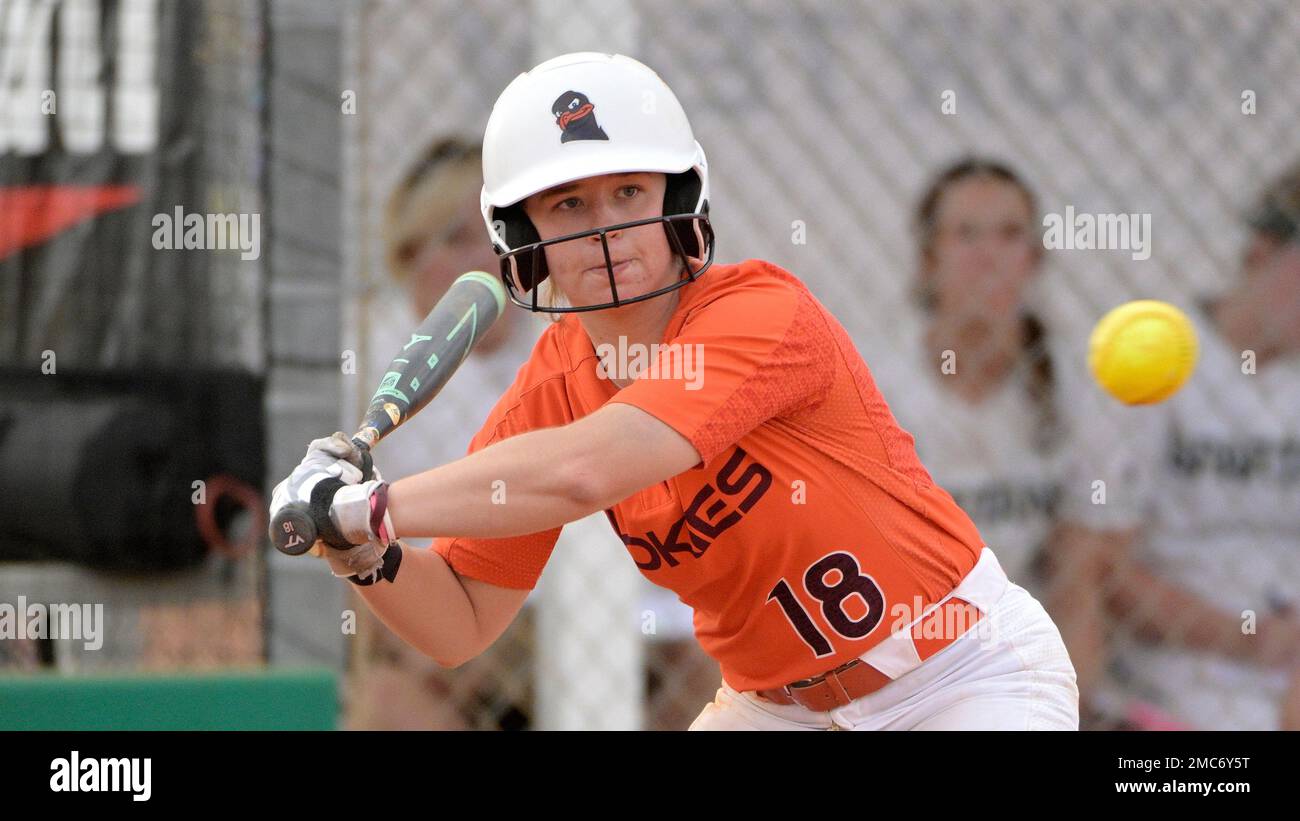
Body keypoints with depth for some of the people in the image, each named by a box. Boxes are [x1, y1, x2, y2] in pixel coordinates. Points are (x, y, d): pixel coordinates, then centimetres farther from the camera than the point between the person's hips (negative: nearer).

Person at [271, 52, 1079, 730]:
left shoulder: (763, 312, -25)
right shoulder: (553, 388, -5)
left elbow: (581, 471, -39)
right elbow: (463, 622, 0)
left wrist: (365, 508, -33)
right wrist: (368, 555, -20)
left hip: (972, 670, -6)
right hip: (776, 699, 6)